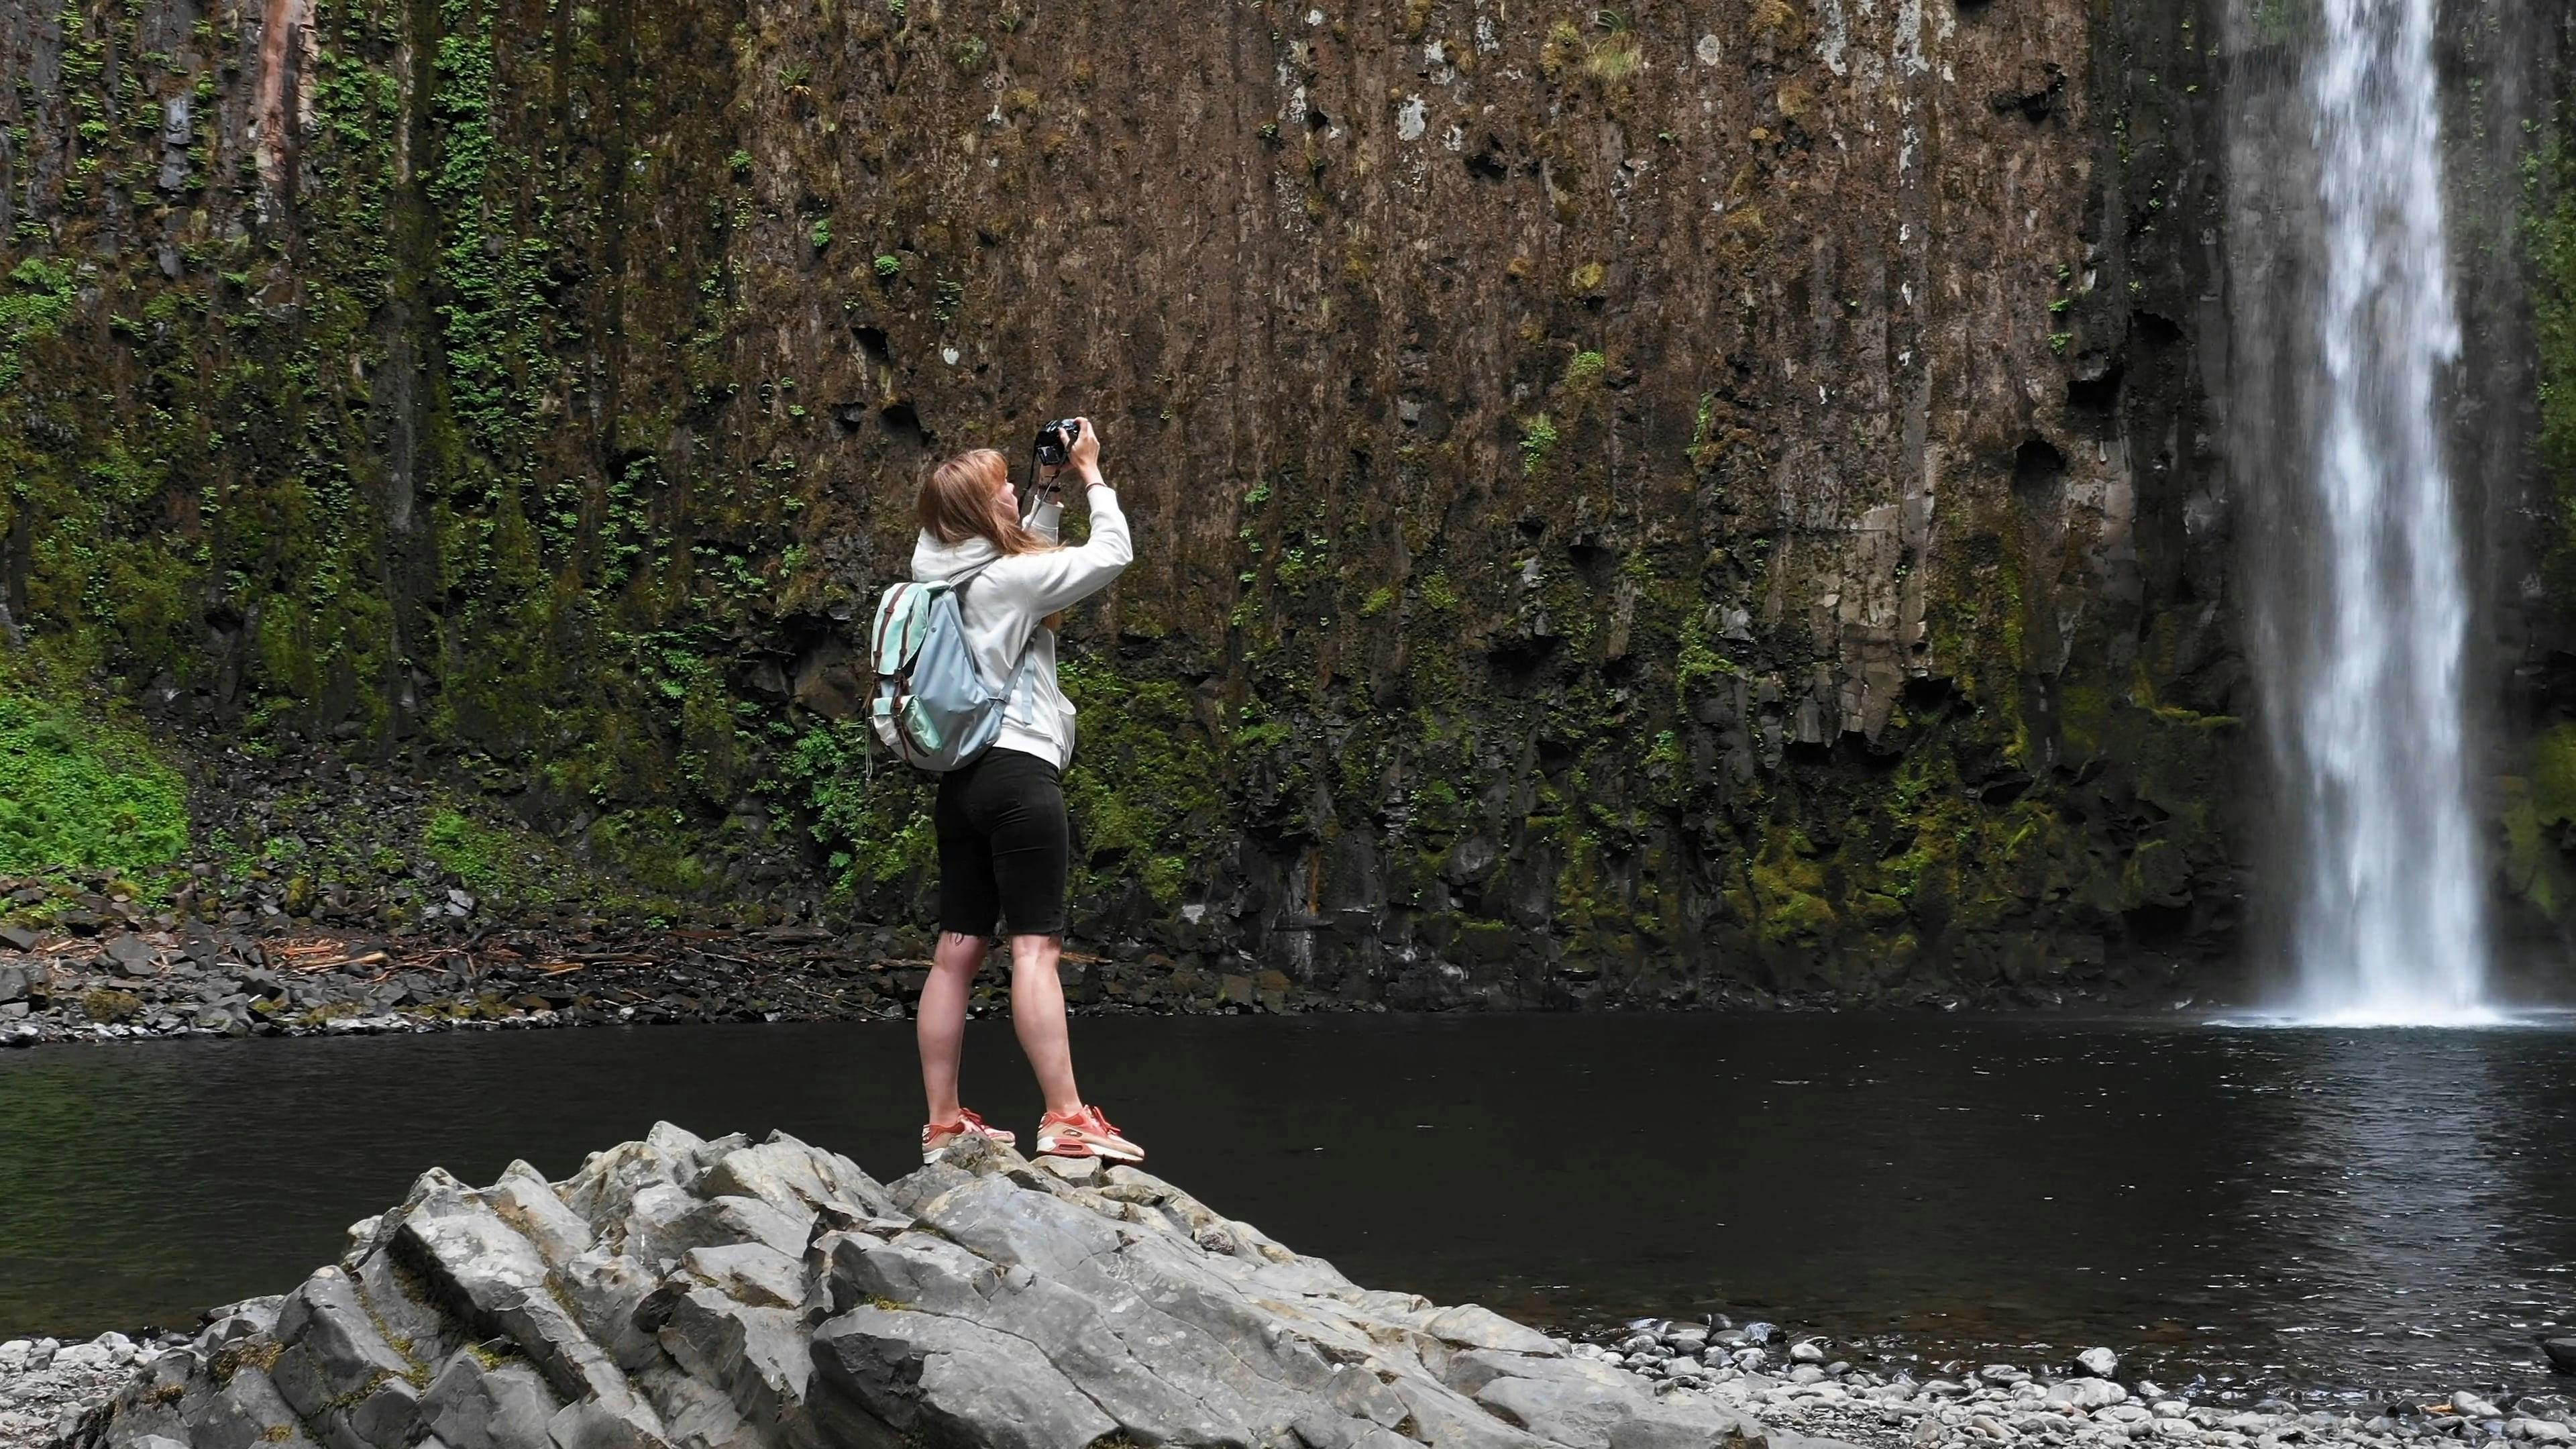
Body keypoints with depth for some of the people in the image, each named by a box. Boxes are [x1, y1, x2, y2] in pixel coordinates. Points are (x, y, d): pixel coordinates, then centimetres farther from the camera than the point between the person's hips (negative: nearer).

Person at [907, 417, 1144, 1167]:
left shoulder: (943, 574, 12)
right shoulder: (1008, 578, -11)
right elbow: (1113, 553, -6)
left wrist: (1047, 492, 23)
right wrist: (1090, 475, 6)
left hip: (964, 778, 8)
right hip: (1019, 771, -8)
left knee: (958, 950, 7)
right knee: (1035, 946, -11)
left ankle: (943, 1123, 10)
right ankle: (1066, 1118, -13)